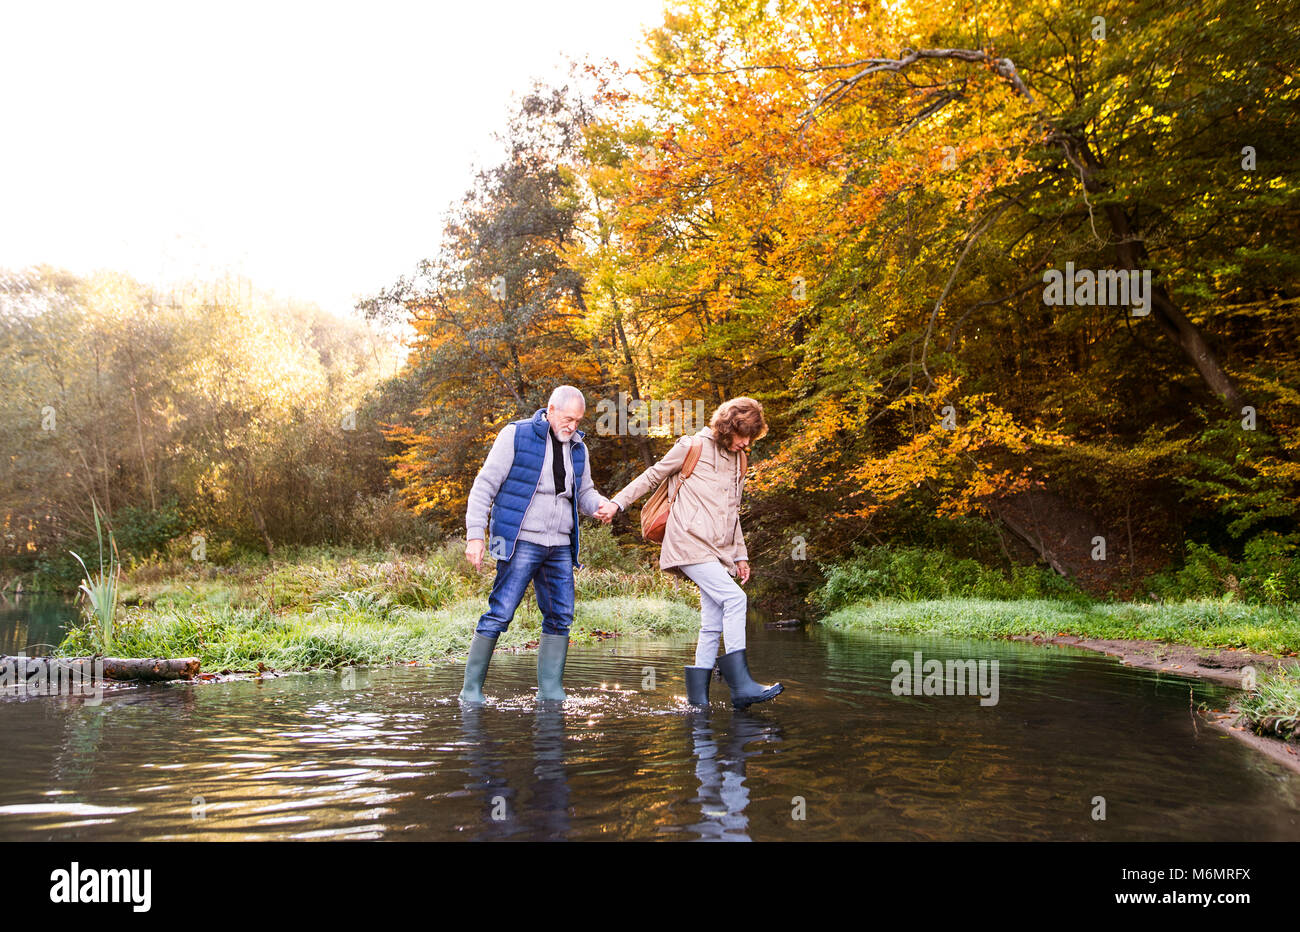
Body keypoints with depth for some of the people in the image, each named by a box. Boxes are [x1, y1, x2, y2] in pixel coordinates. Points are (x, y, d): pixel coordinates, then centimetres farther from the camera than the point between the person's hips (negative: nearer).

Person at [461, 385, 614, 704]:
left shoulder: (578, 448, 13)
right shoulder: (516, 435, -5)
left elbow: (583, 493, 22)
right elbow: (485, 484, -5)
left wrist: (599, 504, -2)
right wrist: (475, 533, -11)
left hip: (560, 547, 6)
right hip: (521, 543, -6)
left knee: (560, 616, 4)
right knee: (500, 613, -9)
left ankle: (550, 688, 12)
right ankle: (471, 687, 2)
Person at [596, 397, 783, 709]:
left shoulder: (737, 461, 19)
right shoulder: (693, 446, -2)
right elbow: (652, 476, 4)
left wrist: (741, 555, 22)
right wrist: (618, 502, -2)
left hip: (718, 551, 8)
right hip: (690, 543, -7)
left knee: (713, 623, 3)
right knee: (734, 599, -20)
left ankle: (698, 696, 9)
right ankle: (741, 684, -19)